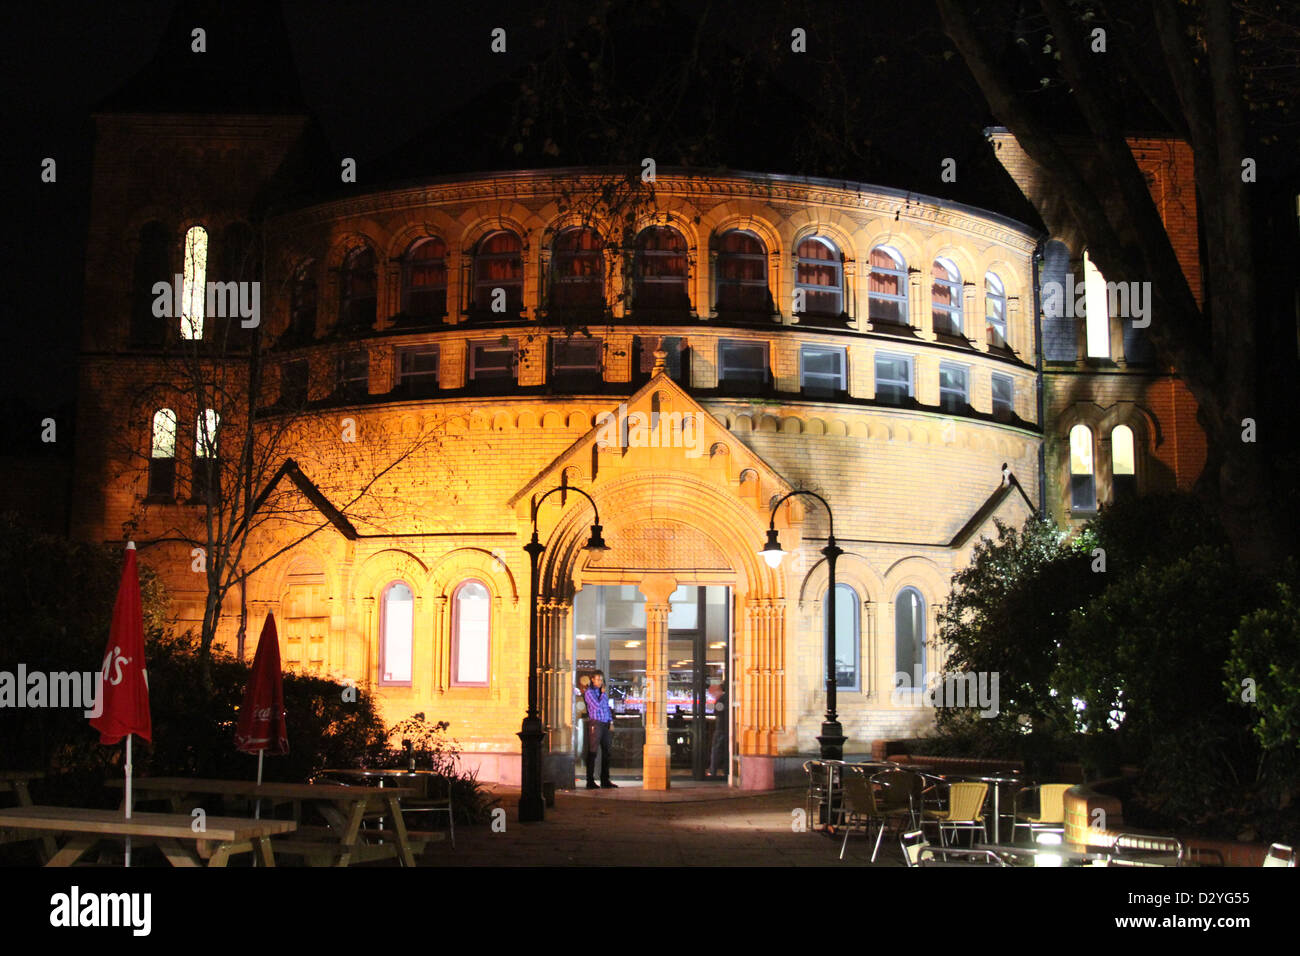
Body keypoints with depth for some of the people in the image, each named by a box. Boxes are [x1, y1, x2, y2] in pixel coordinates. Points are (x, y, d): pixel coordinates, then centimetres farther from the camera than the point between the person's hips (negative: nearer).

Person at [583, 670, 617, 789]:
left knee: (606, 752, 9)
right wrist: (602, 693, -6)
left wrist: (610, 720, 15)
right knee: (592, 752, -4)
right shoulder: (589, 692, -5)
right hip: (595, 723, -7)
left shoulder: (603, 692, 18)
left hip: (605, 724, 8)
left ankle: (605, 780, 16)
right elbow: (597, 706, -16)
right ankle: (590, 781, -1)